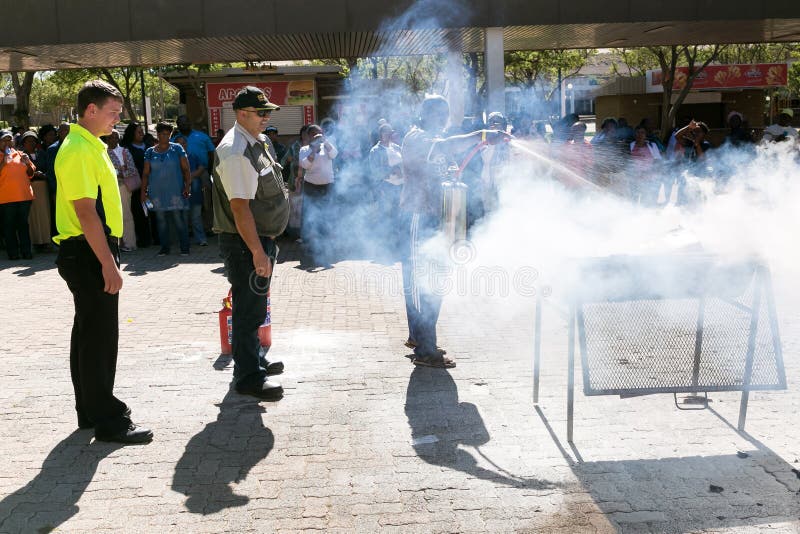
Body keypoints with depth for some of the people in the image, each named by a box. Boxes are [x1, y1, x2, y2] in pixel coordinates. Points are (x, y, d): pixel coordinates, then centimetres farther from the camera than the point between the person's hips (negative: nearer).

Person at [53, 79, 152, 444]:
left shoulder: (90, 146, 16)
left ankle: (91, 409, 26)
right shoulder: (78, 150, -16)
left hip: (92, 252, 11)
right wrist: (107, 263, -24)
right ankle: (107, 420, 2)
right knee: (100, 336, -5)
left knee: (89, 332, 15)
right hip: (89, 254, -11)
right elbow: (85, 211, -23)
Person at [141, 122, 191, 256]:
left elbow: (186, 169, 2)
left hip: (175, 191, -3)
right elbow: (145, 173, 10)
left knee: (179, 219, -6)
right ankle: (165, 247, 13)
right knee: (161, 220, 5)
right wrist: (143, 191, 4)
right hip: (157, 193, 3)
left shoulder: (177, 148, 4)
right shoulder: (150, 152, 10)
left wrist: (188, 185, -9)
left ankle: (184, 248, 0)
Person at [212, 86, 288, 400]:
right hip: (244, 244, -10)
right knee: (249, 309, -2)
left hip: (260, 239, 10)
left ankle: (254, 360, 36)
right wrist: (257, 251, -26)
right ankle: (248, 377, 8)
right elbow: (240, 207, -25)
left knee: (254, 307, 21)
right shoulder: (235, 152, -20)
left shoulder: (256, 143, 13)